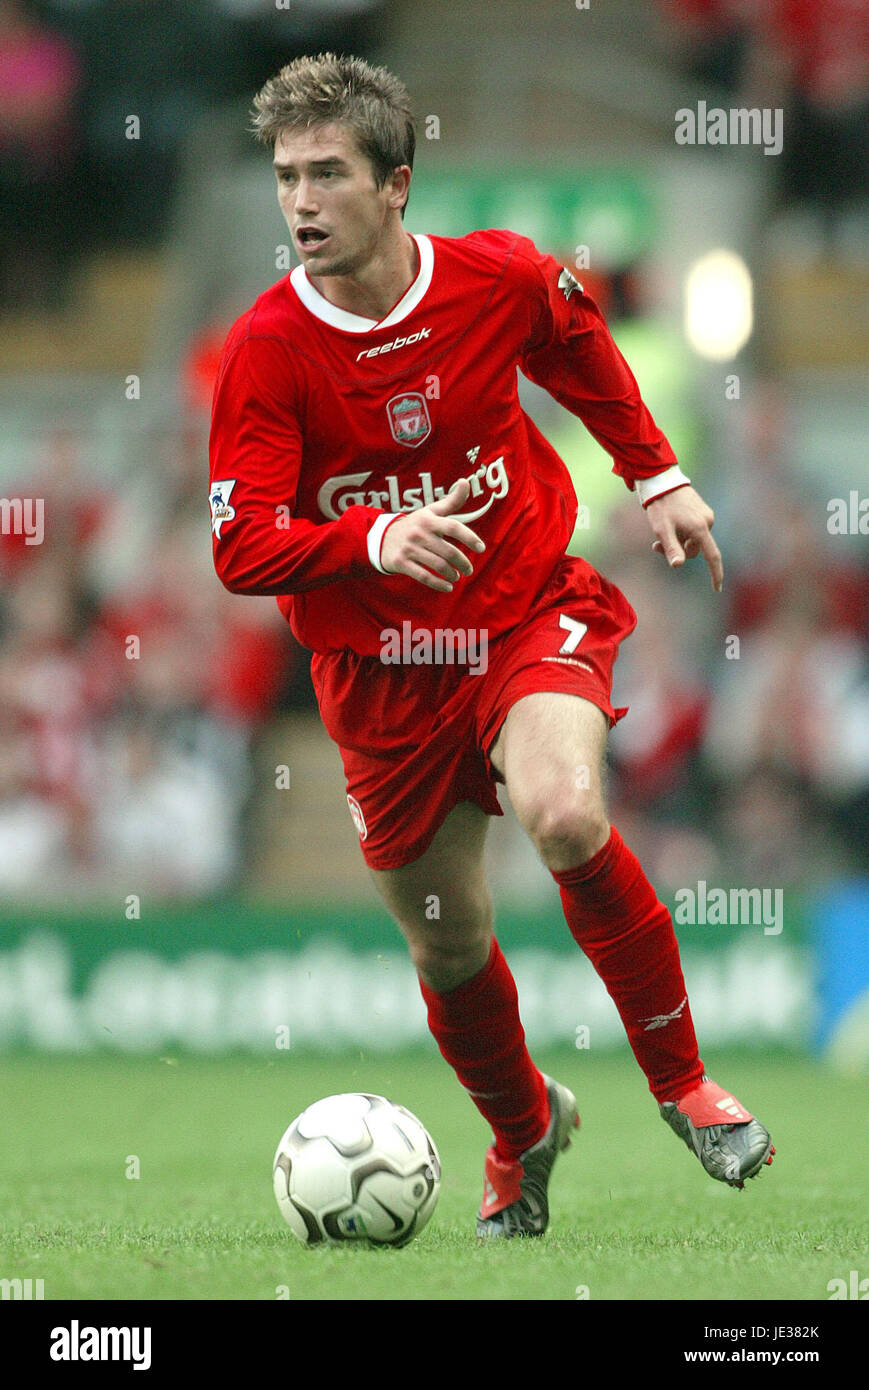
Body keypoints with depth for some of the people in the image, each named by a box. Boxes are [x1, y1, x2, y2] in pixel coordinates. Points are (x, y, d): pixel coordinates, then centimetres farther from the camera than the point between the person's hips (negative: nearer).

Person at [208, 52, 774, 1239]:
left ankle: (682, 1078, -9)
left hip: (531, 614, -1)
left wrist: (658, 477, 13)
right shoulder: (266, 351, -17)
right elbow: (241, 549, -21)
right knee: (448, 948, 9)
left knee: (565, 818, -31)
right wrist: (373, 539, -38)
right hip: (382, 671, 1)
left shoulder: (501, 280, -12)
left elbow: (581, 348, 13)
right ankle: (524, 1133, 41)